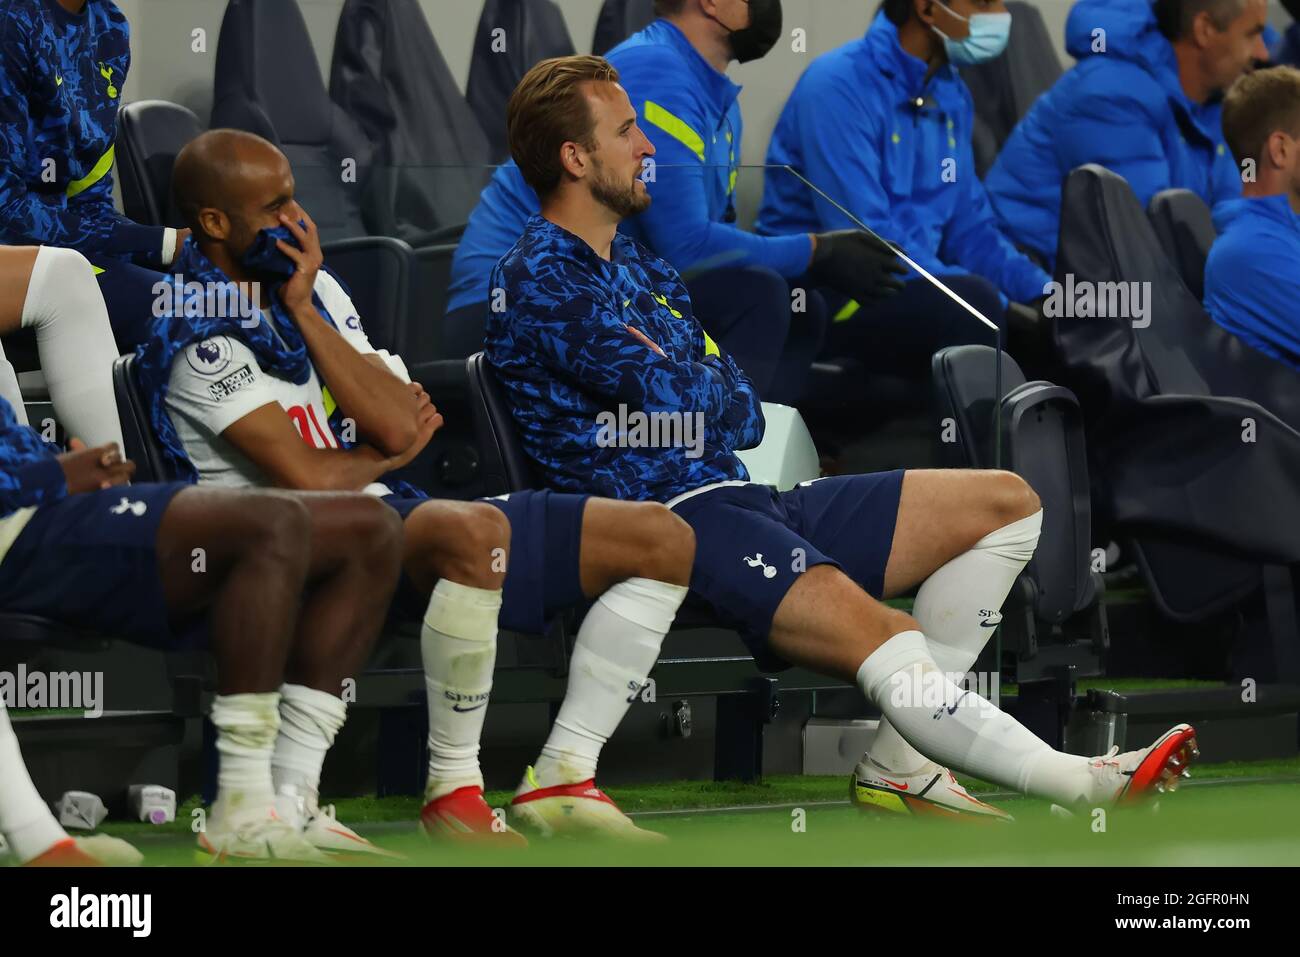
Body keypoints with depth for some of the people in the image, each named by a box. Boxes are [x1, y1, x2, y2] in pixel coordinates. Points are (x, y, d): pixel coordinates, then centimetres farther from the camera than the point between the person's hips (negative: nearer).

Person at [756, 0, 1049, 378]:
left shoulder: (951, 93, 9)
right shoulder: (840, 85, -16)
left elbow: (970, 228, 15)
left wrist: (1046, 295, -3)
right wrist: (1000, 305, -25)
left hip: (911, 288, 8)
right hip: (824, 295, -8)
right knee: (974, 300, -33)